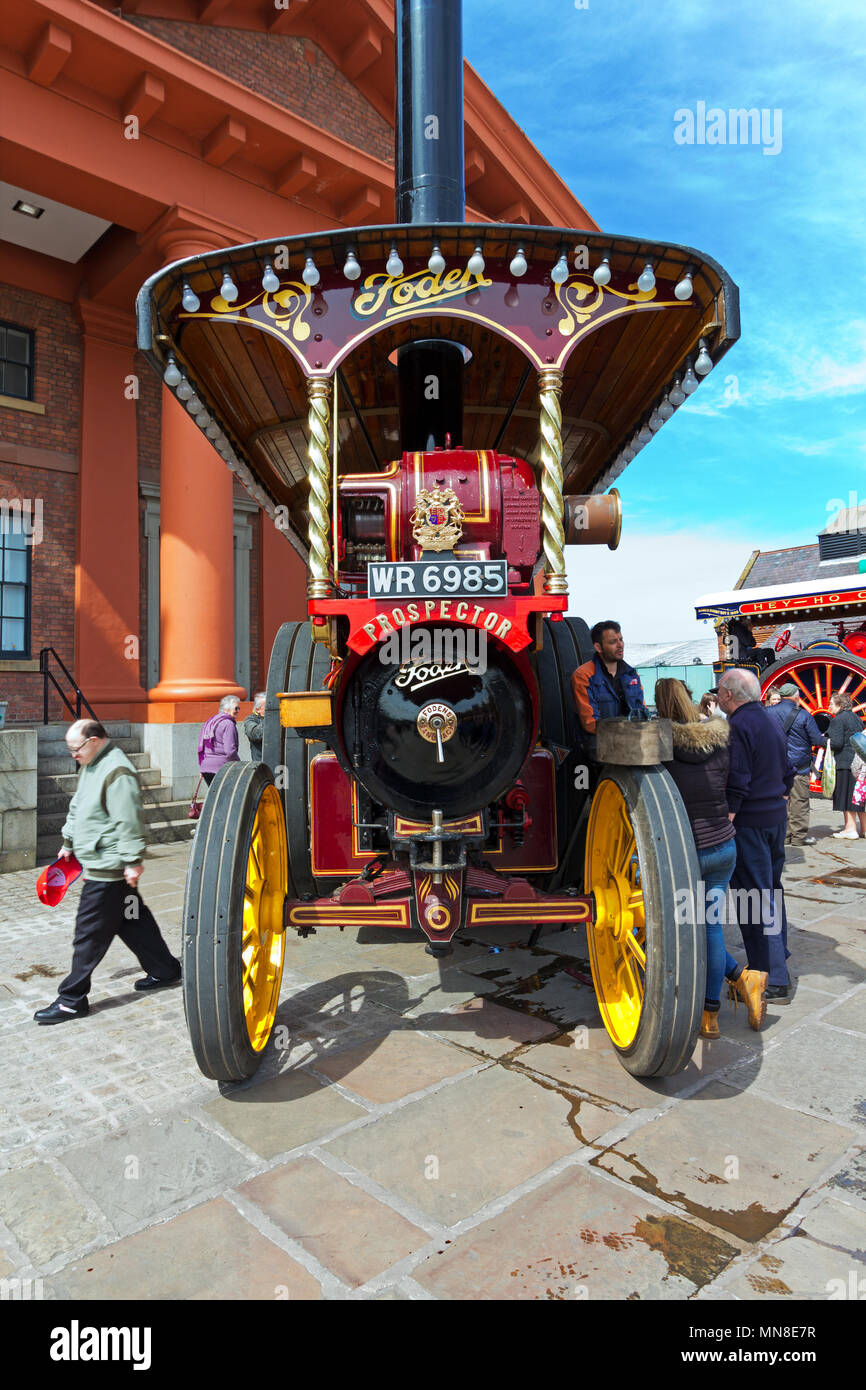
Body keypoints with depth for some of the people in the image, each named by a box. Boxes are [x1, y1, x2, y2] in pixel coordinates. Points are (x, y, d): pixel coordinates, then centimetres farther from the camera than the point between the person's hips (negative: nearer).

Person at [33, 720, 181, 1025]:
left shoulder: (117, 772, -21)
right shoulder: (90, 766, 12)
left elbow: (128, 822, -23)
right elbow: (77, 807, 24)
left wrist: (132, 861, -23)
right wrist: (69, 841, 29)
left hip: (109, 867, -10)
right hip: (101, 864, 10)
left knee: (89, 933, -2)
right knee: (132, 919, 17)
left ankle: (72, 999, 9)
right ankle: (165, 970, 28)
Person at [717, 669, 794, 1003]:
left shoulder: (738, 726, -16)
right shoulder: (771, 721, 12)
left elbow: (737, 784, -22)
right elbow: (786, 772, 20)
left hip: (750, 821, -9)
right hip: (777, 816, 9)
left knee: (754, 898, -5)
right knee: (771, 889, 21)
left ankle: (772, 981, -2)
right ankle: (777, 958, 36)